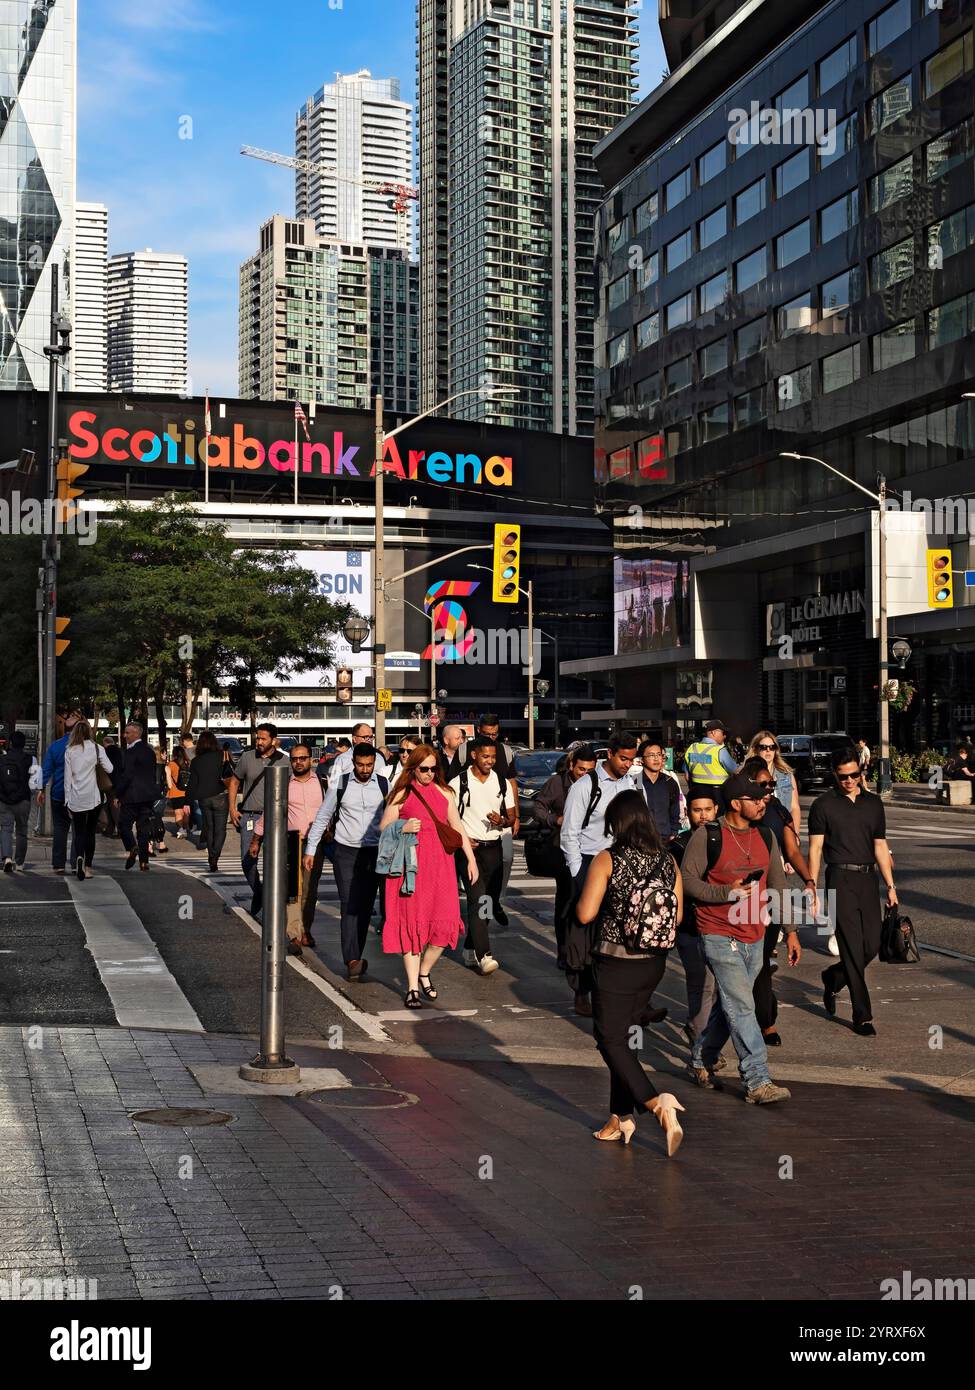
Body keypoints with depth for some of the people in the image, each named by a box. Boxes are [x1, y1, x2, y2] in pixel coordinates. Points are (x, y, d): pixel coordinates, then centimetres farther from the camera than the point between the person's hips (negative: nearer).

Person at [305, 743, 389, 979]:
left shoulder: (384, 785, 1)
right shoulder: (340, 785, -1)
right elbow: (322, 817, 6)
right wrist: (311, 849, 5)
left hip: (374, 852, 1)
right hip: (345, 852, -1)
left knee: (365, 907, 4)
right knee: (349, 906, -10)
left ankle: (354, 959, 14)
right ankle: (352, 960, -14)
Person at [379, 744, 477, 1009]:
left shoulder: (444, 793, 13)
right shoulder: (402, 795, 3)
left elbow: (457, 827, 15)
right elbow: (383, 828, 4)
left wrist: (471, 858, 10)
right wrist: (402, 828, -16)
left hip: (440, 863, 3)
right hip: (411, 864, -3)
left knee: (444, 923, -4)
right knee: (411, 922, -2)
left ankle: (424, 972, 19)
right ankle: (412, 987, 3)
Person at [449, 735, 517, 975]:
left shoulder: (503, 783, 9)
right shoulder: (458, 783, -2)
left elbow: (511, 817, 13)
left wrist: (502, 821, -10)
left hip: (493, 847, 4)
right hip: (469, 847, -4)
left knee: (490, 901, 6)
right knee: (477, 899, -16)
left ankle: (470, 950, 23)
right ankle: (484, 955, -21)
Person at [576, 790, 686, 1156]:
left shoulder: (607, 861, -14)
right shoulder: (667, 862, -1)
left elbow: (585, 914, -17)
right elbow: (677, 915, 4)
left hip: (615, 964, -6)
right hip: (653, 963, 6)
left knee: (611, 1041, 3)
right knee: (623, 1034, 20)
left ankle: (656, 1102, -16)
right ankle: (621, 1116, 23)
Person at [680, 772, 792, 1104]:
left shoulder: (766, 837, 9)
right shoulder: (707, 836, -10)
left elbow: (778, 886, 14)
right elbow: (687, 878, -9)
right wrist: (725, 893, -21)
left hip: (755, 938, 6)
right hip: (720, 936, -6)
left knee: (729, 1007, 14)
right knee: (742, 1007, -11)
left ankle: (700, 1061, 31)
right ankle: (757, 1082, -9)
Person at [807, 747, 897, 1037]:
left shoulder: (873, 803, 12)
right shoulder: (823, 805, 0)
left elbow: (880, 846, 16)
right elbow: (815, 849, -2)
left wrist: (891, 886, 10)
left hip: (868, 880, 5)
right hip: (841, 880, -5)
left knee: (872, 945, 3)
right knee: (853, 948, -6)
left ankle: (833, 978, 32)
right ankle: (862, 1016, 0)